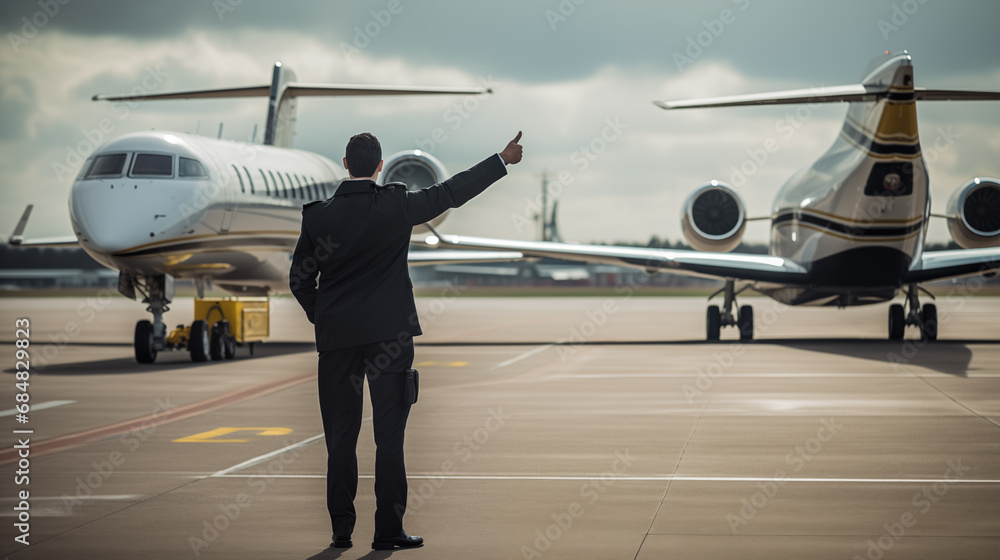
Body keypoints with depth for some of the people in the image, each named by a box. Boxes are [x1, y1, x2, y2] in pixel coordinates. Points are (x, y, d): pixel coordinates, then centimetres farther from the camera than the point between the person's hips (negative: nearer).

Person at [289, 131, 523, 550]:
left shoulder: (318, 215, -2)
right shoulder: (397, 205, -7)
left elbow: (299, 279, 4)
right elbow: (452, 192, 1)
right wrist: (503, 160, 10)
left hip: (336, 336, 2)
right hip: (389, 334, -2)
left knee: (341, 436, 8)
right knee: (389, 433, 2)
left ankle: (341, 530, 10)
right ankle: (388, 529, 2)